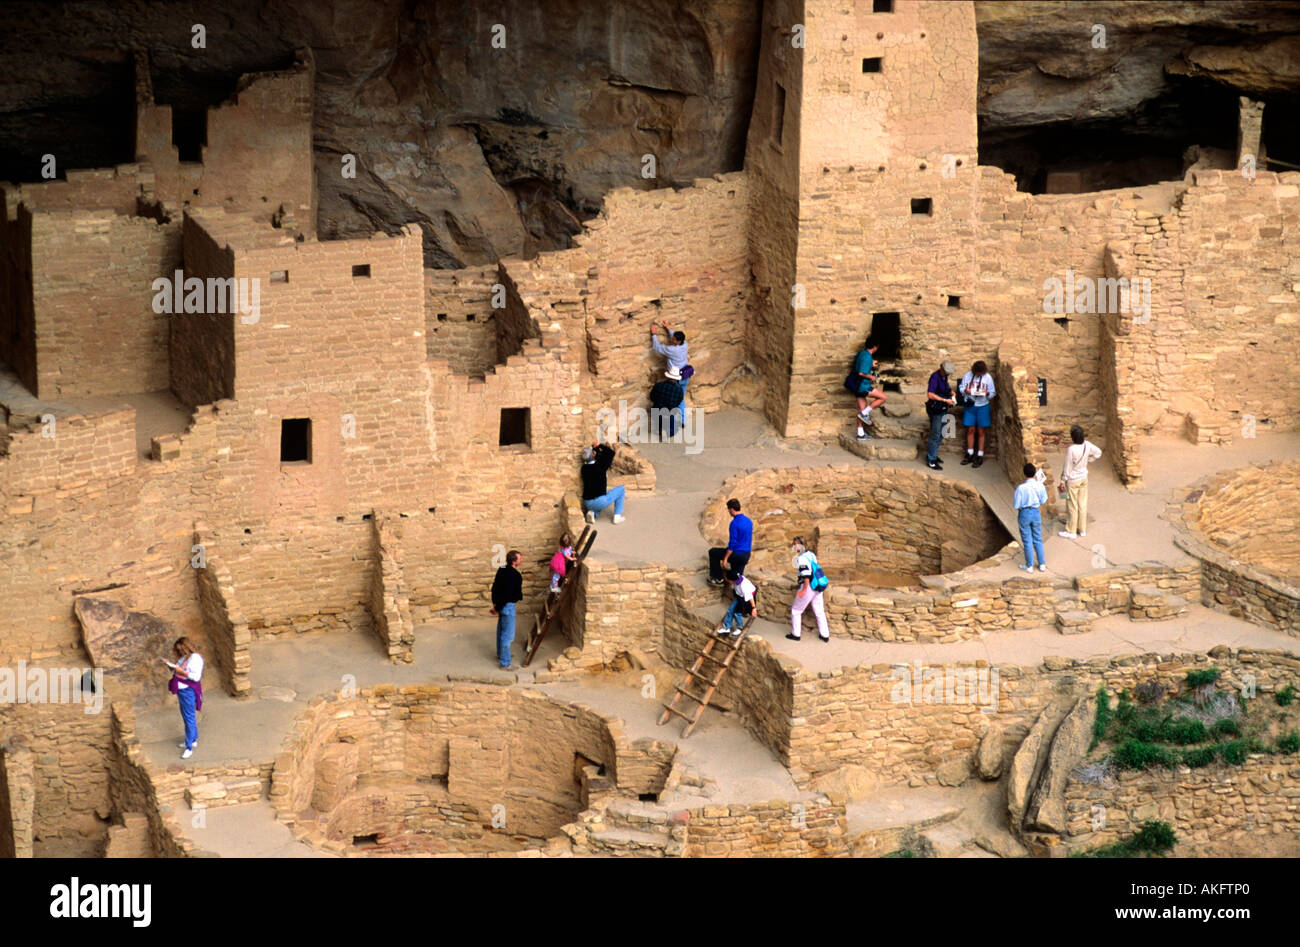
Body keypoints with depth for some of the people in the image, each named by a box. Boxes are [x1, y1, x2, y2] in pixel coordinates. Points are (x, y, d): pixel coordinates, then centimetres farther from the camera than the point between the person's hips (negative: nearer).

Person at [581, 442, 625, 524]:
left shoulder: (584, 468, 3)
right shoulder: (600, 467, -14)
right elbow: (611, 453, -3)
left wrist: (596, 447, 28)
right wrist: (600, 446, 9)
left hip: (587, 504, 6)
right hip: (600, 501, -6)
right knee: (621, 490, 15)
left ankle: (592, 512, 9)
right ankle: (617, 516, 12)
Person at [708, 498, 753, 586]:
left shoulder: (735, 523, -20)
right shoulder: (749, 521, 7)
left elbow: (732, 544, -22)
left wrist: (725, 559, -14)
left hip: (736, 555, -7)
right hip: (746, 555, 7)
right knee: (735, 580, 24)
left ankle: (718, 579, 17)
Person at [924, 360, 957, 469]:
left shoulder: (944, 376, 5)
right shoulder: (935, 377, -22)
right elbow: (930, 395, -30)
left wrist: (950, 391, 8)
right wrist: (945, 400, -28)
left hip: (943, 410, 9)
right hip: (936, 410, -9)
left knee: (940, 434, 18)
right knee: (935, 435, -5)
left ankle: (932, 455, 32)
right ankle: (931, 461, 2)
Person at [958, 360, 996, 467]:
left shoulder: (988, 377, -5)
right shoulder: (967, 376, -2)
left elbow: (993, 393, 0)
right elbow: (961, 387, 7)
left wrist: (987, 393, -22)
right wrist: (965, 390, -15)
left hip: (983, 407, -2)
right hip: (970, 405, 2)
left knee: (981, 432, 3)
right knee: (970, 430, 7)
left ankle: (980, 456, 10)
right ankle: (970, 454, 20)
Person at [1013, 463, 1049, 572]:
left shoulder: (1021, 488, -23)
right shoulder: (1040, 486, -13)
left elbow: (1016, 505, -17)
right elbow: (1043, 501, 2)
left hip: (1024, 514, -3)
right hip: (1036, 513, 3)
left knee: (1027, 541, 11)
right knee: (1038, 540, 18)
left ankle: (1029, 566, 20)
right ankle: (1042, 564, 25)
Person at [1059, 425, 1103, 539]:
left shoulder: (1071, 449, -29)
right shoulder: (1087, 445, -11)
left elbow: (1067, 467, -20)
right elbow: (1098, 452, 8)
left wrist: (1063, 481, -9)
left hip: (1073, 480, -6)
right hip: (1084, 478, 6)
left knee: (1072, 506, 7)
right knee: (1083, 504, 17)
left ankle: (1071, 531, 17)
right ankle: (1082, 529, 27)